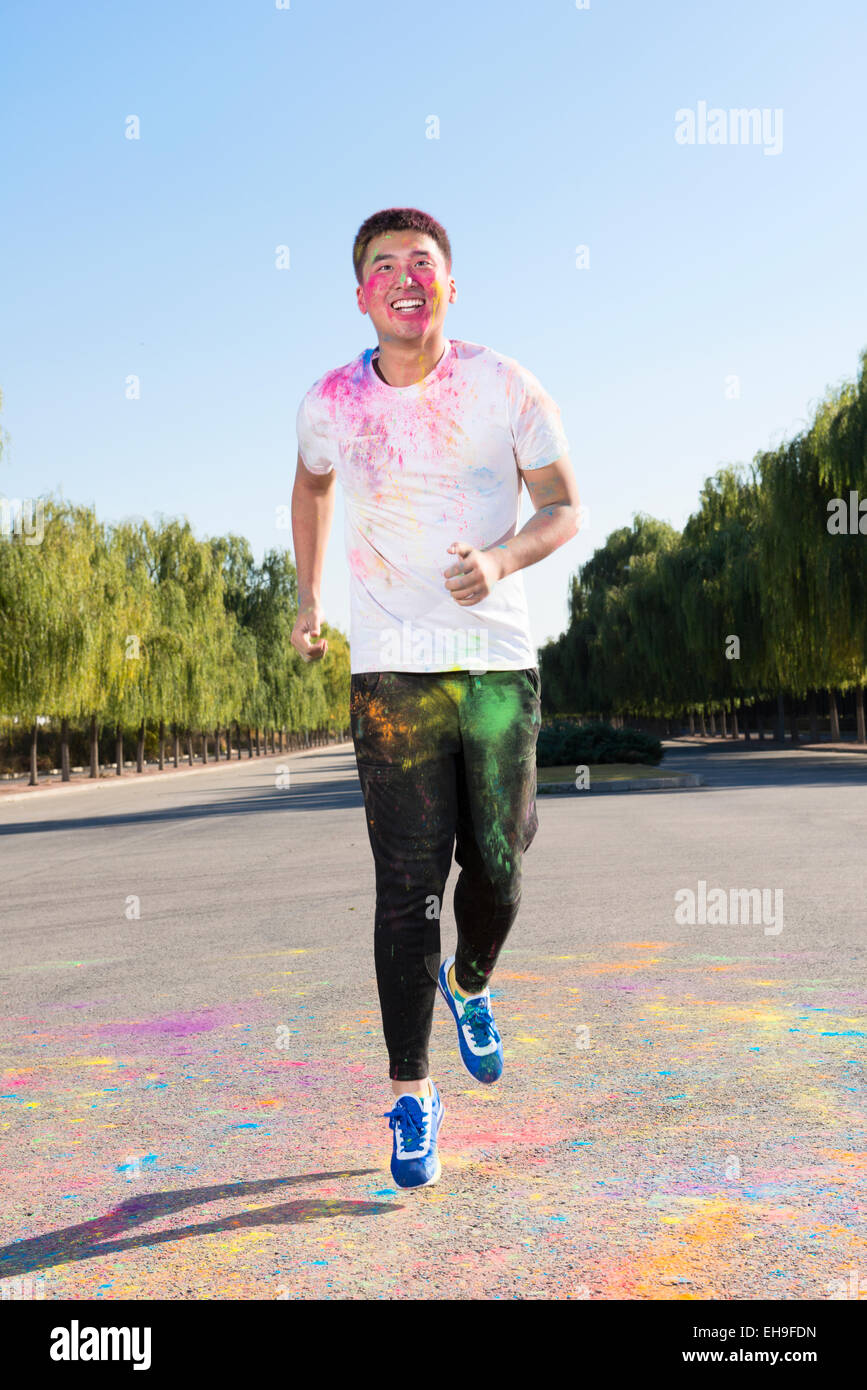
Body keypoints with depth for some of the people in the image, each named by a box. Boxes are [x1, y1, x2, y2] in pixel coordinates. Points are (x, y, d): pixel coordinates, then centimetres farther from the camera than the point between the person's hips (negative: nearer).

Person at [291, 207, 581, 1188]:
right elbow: (311, 485, 23)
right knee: (407, 887, -4)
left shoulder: (506, 388, -1)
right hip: (391, 671, -1)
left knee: (498, 867, 7)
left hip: (501, 663, 1)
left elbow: (565, 506, 2)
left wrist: (501, 559, -18)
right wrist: (306, 597, 21)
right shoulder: (331, 401, 2)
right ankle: (411, 1095, 6)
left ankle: (468, 985, 40)